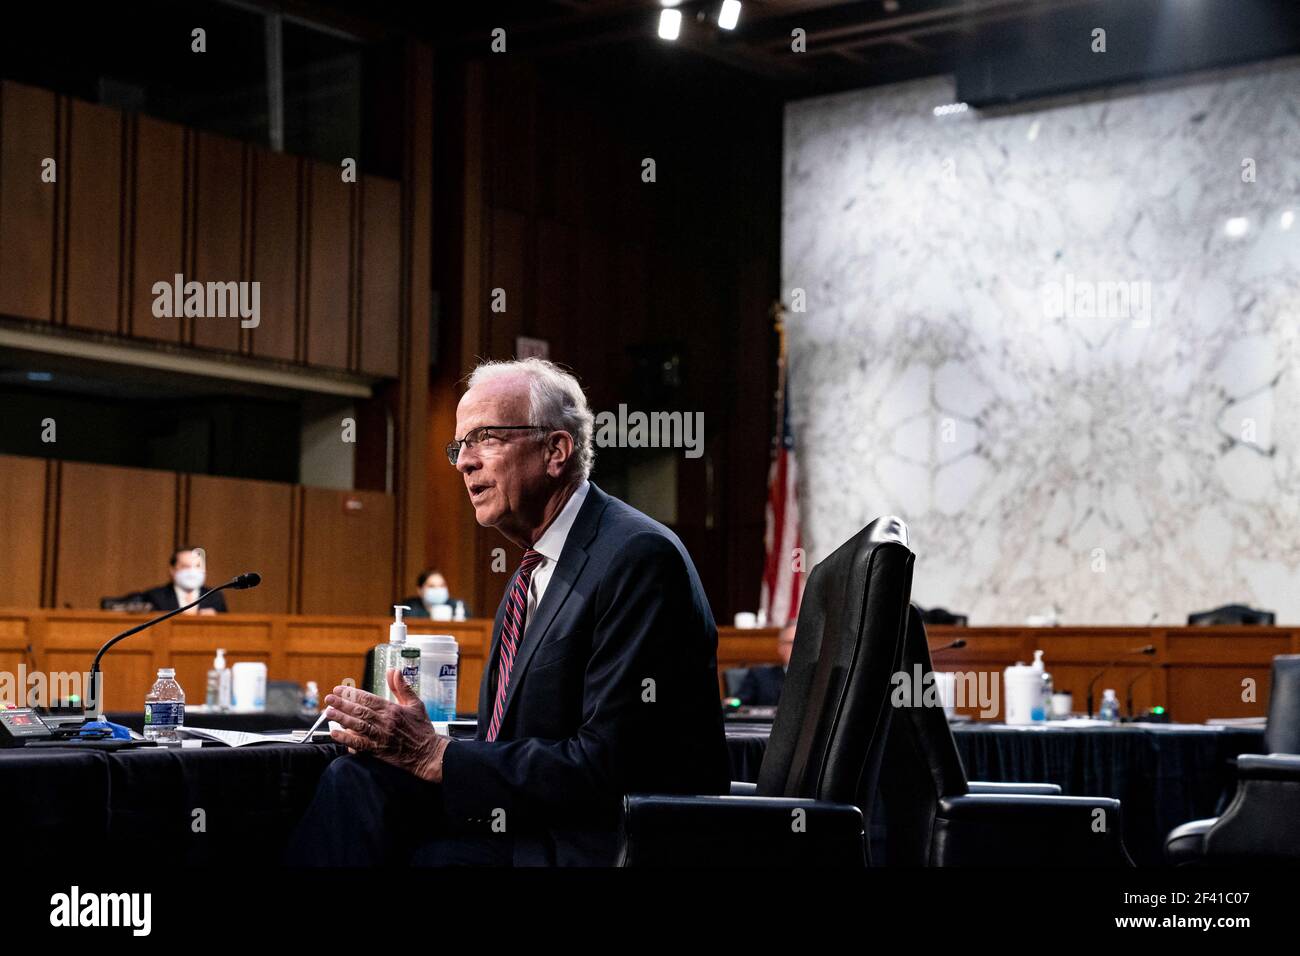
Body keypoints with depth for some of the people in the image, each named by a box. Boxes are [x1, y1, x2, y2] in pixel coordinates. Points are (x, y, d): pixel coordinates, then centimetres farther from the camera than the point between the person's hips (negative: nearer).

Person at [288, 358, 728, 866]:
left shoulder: (640, 557, -15)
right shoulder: (532, 570, 16)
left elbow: (608, 767, -21)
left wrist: (435, 755, -16)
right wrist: (403, 739, -6)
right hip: (523, 825, 8)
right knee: (357, 779, -12)